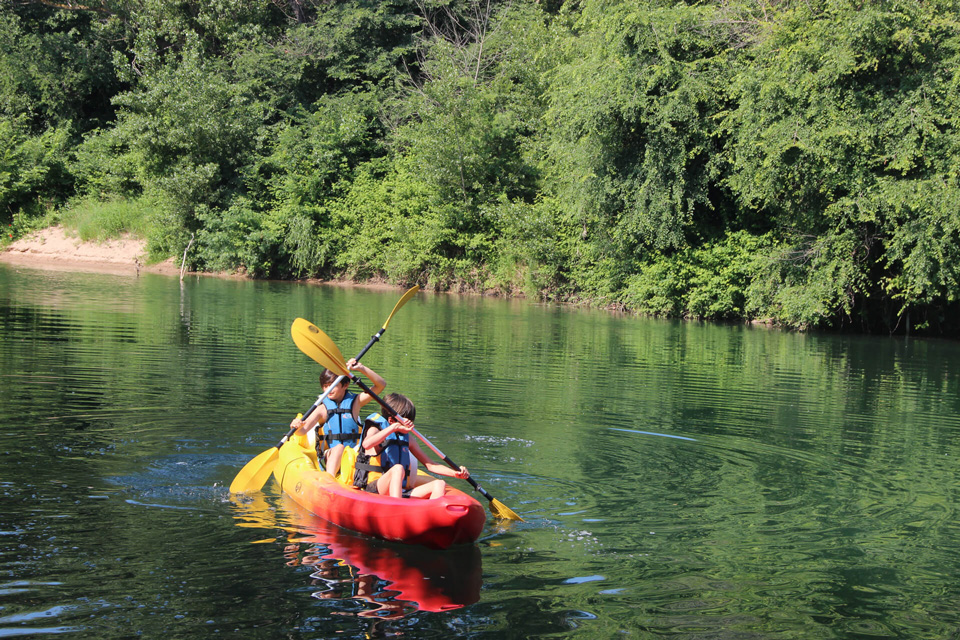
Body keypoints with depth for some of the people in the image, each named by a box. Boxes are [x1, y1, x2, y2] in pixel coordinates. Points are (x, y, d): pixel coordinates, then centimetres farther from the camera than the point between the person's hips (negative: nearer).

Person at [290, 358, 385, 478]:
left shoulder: (355, 402, 8)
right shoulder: (322, 408, 4)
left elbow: (381, 385, 1)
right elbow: (303, 431, -7)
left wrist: (361, 368, -10)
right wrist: (297, 427, -32)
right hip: (328, 457, -1)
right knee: (339, 447, -34)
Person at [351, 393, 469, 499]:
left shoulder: (407, 438, 18)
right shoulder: (375, 429, 1)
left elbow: (430, 465, 20)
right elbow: (367, 444, -25)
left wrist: (455, 473, 6)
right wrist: (394, 427, -25)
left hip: (401, 491, 6)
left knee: (439, 484, -12)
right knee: (398, 468, -34)